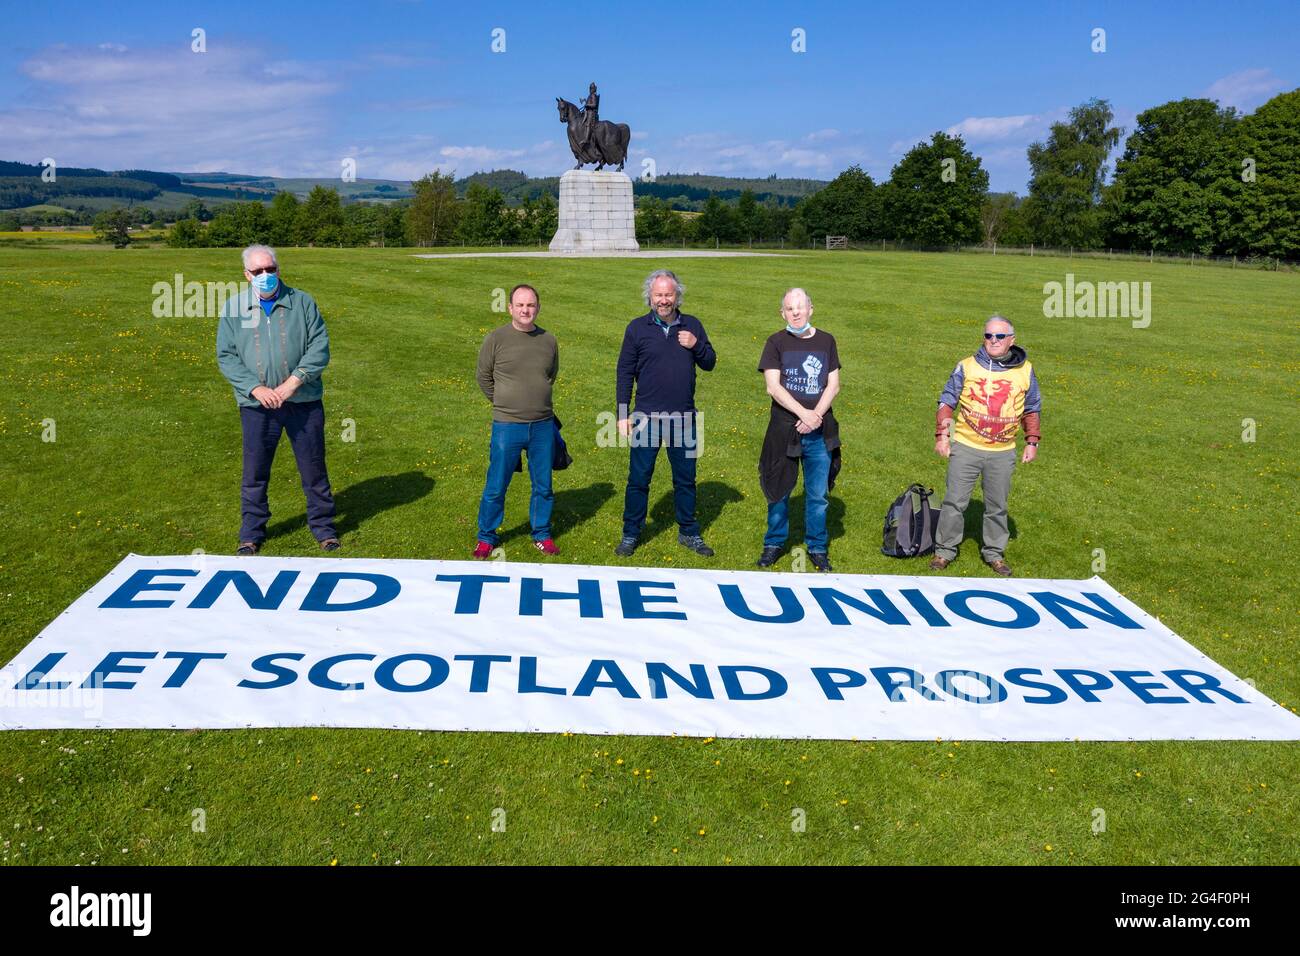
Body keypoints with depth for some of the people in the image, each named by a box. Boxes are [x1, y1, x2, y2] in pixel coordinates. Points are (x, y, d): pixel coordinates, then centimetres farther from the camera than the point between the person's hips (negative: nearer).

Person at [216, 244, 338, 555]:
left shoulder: (302, 302, 0)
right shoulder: (233, 308, 3)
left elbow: (319, 347, -4)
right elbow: (226, 356, 1)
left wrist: (292, 383, -14)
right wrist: (256, 389, -13)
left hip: (303, 401, -1)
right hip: (256, 403, 1)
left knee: (313, 467, 8)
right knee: (255, 472, 8)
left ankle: (323, 527, 23)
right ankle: (251, 534, 22)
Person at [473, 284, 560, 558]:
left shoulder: (549, 341, 2)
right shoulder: (496, 338, -7)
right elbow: (484, 378, 4)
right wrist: (505, 403, 9)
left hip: (543, 425, 3)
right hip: (507, 426, -3)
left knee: (543, 486, 12)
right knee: (496, 487, 5)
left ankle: (542, 534, 29)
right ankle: (486, 537, 22)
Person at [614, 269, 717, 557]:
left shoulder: (691, 326, 5)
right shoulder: (637, 328, -1)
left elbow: (710, 363, 9)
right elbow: (625, 373, 1)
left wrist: (696, 345, -12)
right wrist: (622, 414, -3)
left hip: (684, 419, 2)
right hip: (647, 418, -2)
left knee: (685, 479, 12)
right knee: (638, 479, 4)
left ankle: (689, 533, 26)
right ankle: (630, 535, 18)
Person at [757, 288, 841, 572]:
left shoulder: (826, 341, 7)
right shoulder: (776, 342, -1)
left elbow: (833, 385, 3)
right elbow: (773, 387, -9)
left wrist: (816, 415, -13)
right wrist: (803, 413, -19)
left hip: (820, 432, 2)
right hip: (784, 430, -2)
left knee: (818, 495, 8)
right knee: (779, 492, 8)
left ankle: (817, 548, 22)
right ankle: (773, 544, 25)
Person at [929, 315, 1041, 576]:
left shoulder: (1025, 371, 3)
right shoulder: (967, 366, -3)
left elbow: (1032, 409, 13)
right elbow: (947, 402, 1)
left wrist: (1032, 442, 9)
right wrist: (942, 435, -6)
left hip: (1003, 454, 2)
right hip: (965, 448, -1)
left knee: (997, 505, 12)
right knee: (955, 501, 3)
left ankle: (994, 553, 26)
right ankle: (945, 550, 15)